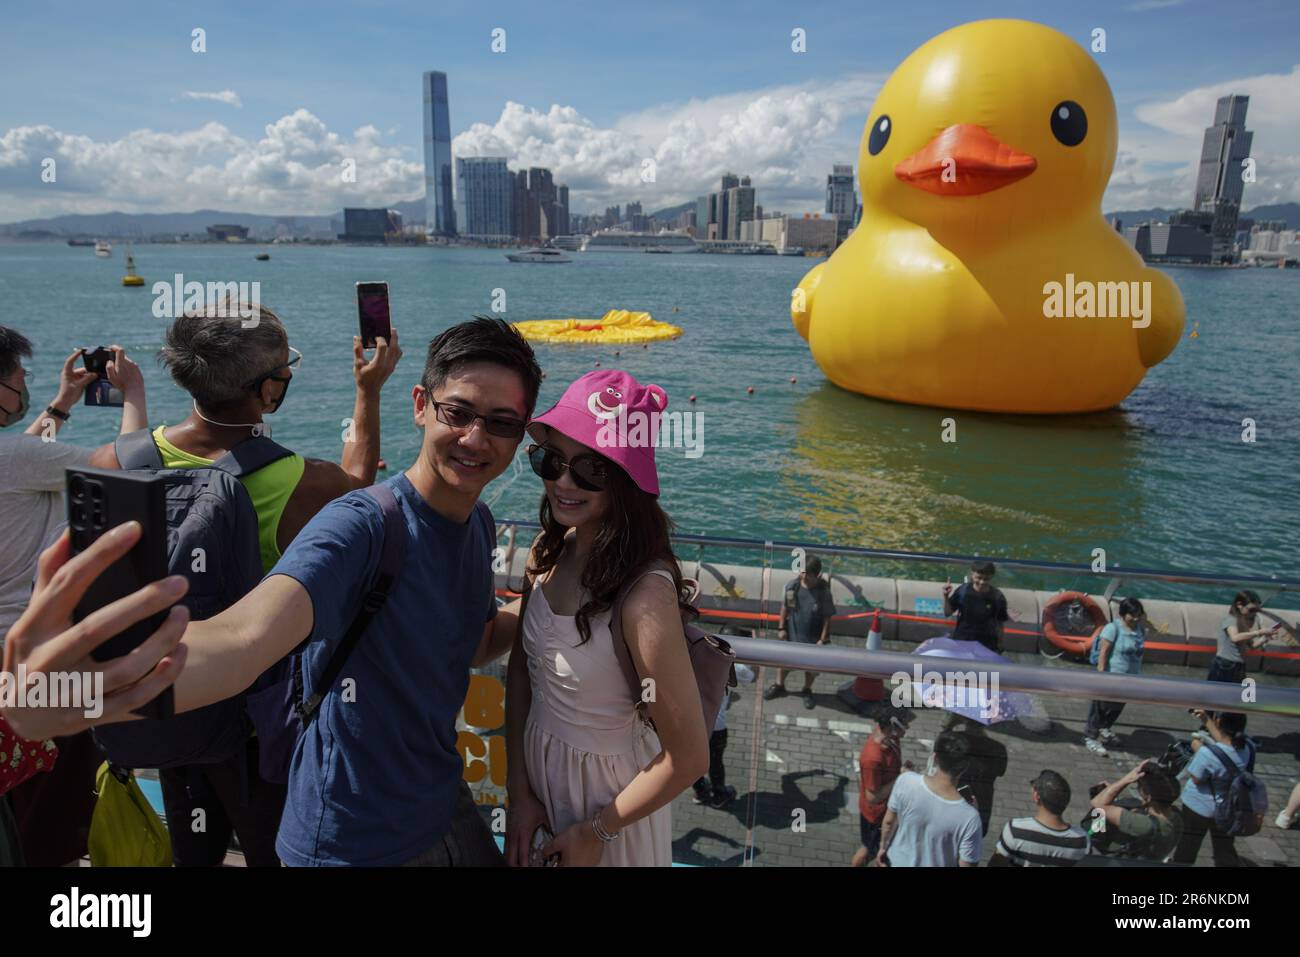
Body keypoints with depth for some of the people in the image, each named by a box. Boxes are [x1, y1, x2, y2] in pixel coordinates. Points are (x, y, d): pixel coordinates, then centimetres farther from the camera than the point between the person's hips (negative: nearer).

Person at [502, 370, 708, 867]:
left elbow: (688, 759, -25)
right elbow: (520, 667, 2)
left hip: (607, 791, -6)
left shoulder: (644, 596, -31)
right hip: (536, 767, 6)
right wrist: (518, 790, -1)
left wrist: (595, 831, -12)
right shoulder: (548, 551, -11)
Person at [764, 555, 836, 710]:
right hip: (791, 633, 2)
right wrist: (781, 627, 0)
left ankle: (807, 691, 41)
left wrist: (823, 639, -12)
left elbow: (827, 617, -13)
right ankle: (779, 686, 43)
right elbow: (785, 607, -1)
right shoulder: (791, 585, -15)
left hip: (812, 637, -2)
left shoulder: (823, 592, -21)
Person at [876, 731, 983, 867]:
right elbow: (967, 865, -22)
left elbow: (889, 821, -11)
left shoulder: (906, 782, -28)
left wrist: (883, 847, 8)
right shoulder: (968, 817, -35)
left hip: (898, 862, 2)